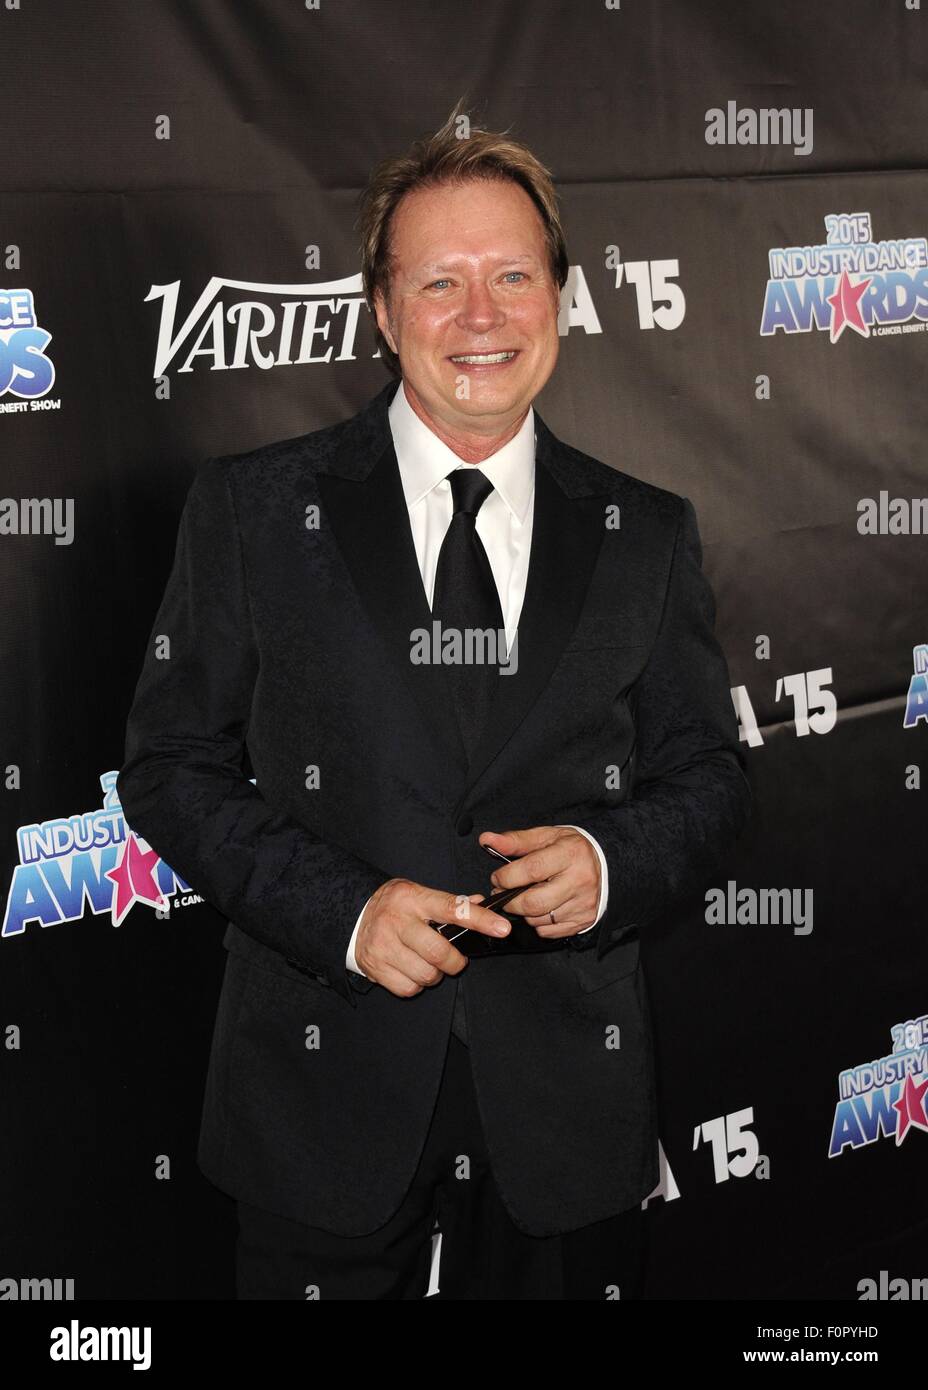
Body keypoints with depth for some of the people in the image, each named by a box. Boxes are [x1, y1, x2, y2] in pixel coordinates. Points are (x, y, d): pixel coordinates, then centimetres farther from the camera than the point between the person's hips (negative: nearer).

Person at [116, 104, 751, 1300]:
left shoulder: (648, 535, 4)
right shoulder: (250, 508, -2)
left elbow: (707, 775, 9)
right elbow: (170, 767, -1)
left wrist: (610, 861, -13)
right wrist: (342, 908, -15)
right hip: (324, 1102, -1)